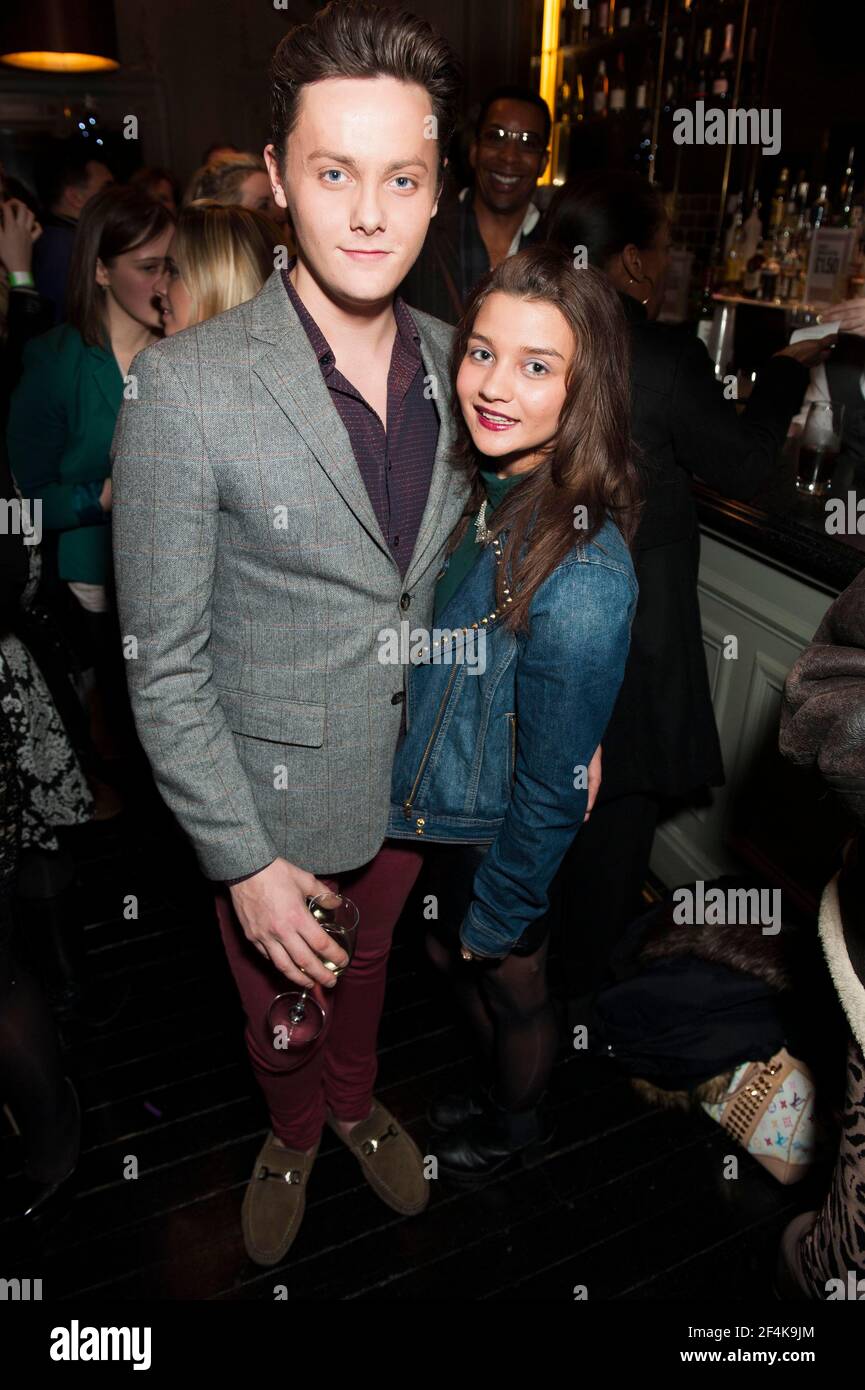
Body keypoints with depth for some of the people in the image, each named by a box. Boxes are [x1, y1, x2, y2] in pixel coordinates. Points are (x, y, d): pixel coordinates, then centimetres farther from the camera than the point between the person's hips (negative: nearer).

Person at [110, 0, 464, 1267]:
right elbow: (164, 666, -18)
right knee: (280, 1004, 24)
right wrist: (246, 862, -16)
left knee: (367, 964, 30)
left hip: (411, 776, 4)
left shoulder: (454, 362, -6)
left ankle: (358, 1104, 62)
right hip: (273, 795, -3)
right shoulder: (186, 387, -22)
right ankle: (293, 1135, 58)